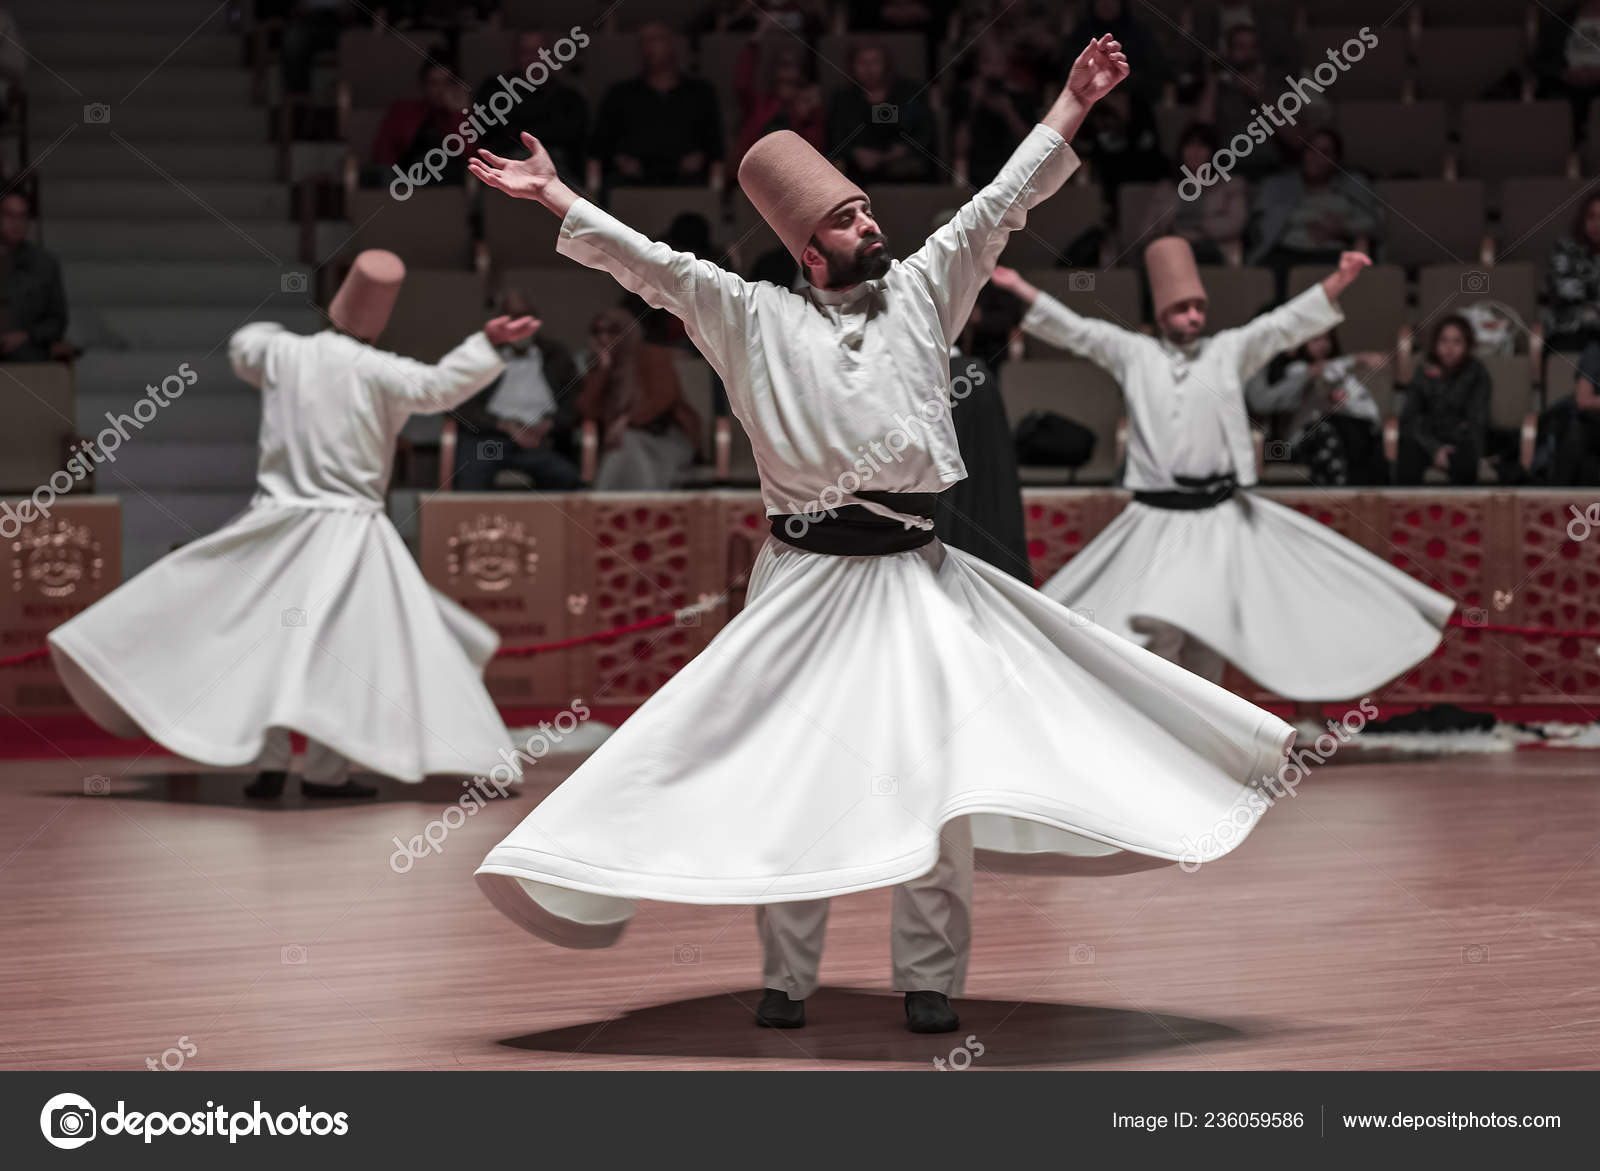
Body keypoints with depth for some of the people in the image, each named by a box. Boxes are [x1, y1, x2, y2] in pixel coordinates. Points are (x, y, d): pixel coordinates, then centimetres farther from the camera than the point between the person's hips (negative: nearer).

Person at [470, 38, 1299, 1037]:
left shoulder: (922, 290, 13)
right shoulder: (757, 320, 7)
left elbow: (1000, 205, 14)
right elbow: (654, 266, 5)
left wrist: (1070, 108, 12)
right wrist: (558, 200, 1)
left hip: (917, 578, 1)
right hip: (806, 579, -1)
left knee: (933, 769, -4)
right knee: (788, 774, 0)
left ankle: (930, 979, 3)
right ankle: (788, 978, 10)